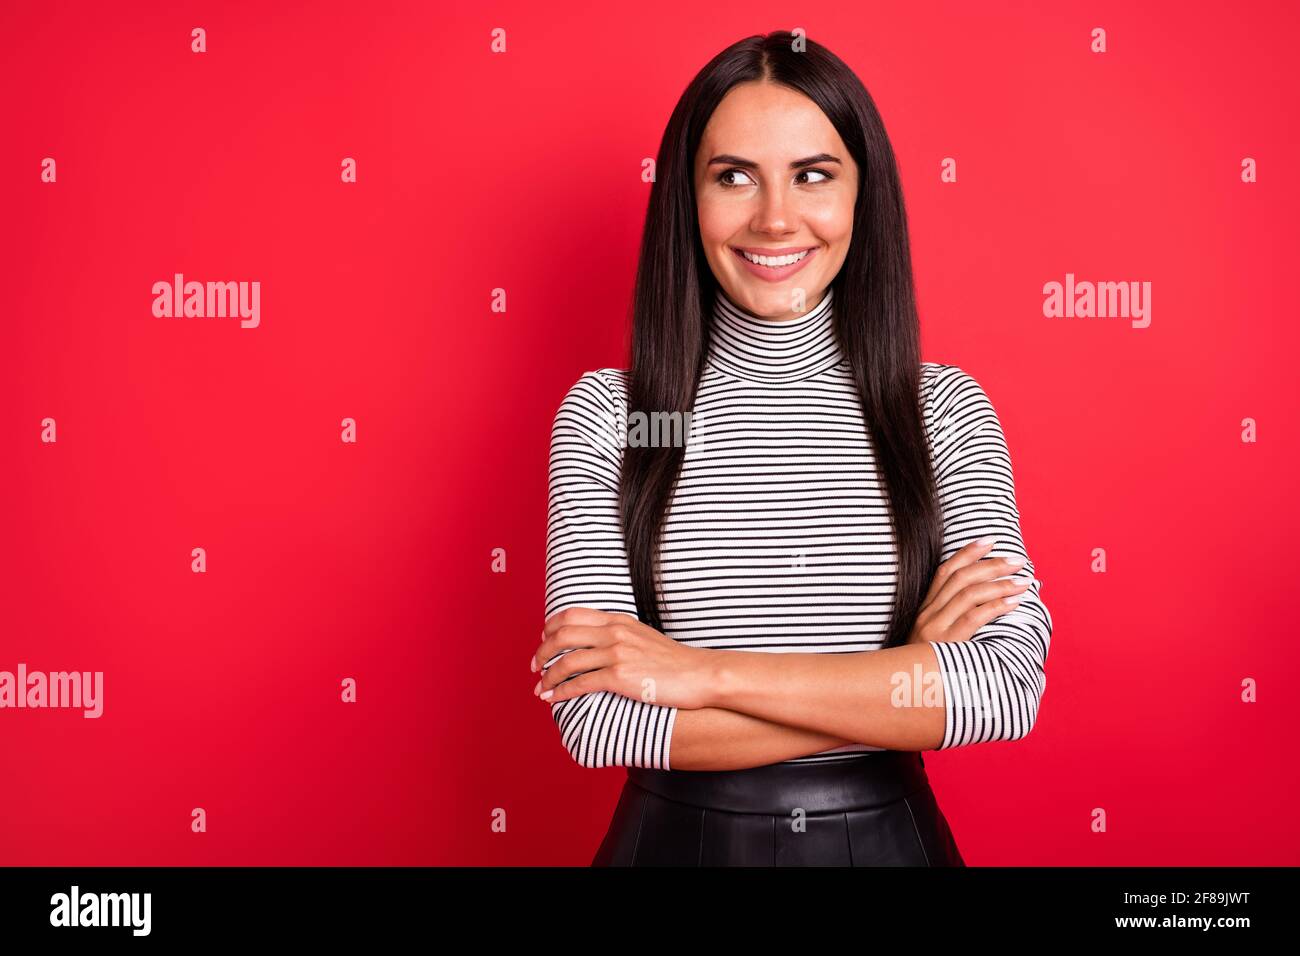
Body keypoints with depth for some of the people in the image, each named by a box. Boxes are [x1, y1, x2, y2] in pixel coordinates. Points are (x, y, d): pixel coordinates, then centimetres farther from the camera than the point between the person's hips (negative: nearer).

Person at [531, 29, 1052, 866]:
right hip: (679, 835, -1)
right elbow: (595, 718, -17)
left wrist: (705, 672, -20)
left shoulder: (947, 409, -5)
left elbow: (1013, 684, -16)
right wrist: (906, 679, -18)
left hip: (884, 835, 1)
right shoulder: (605, 412, -8)